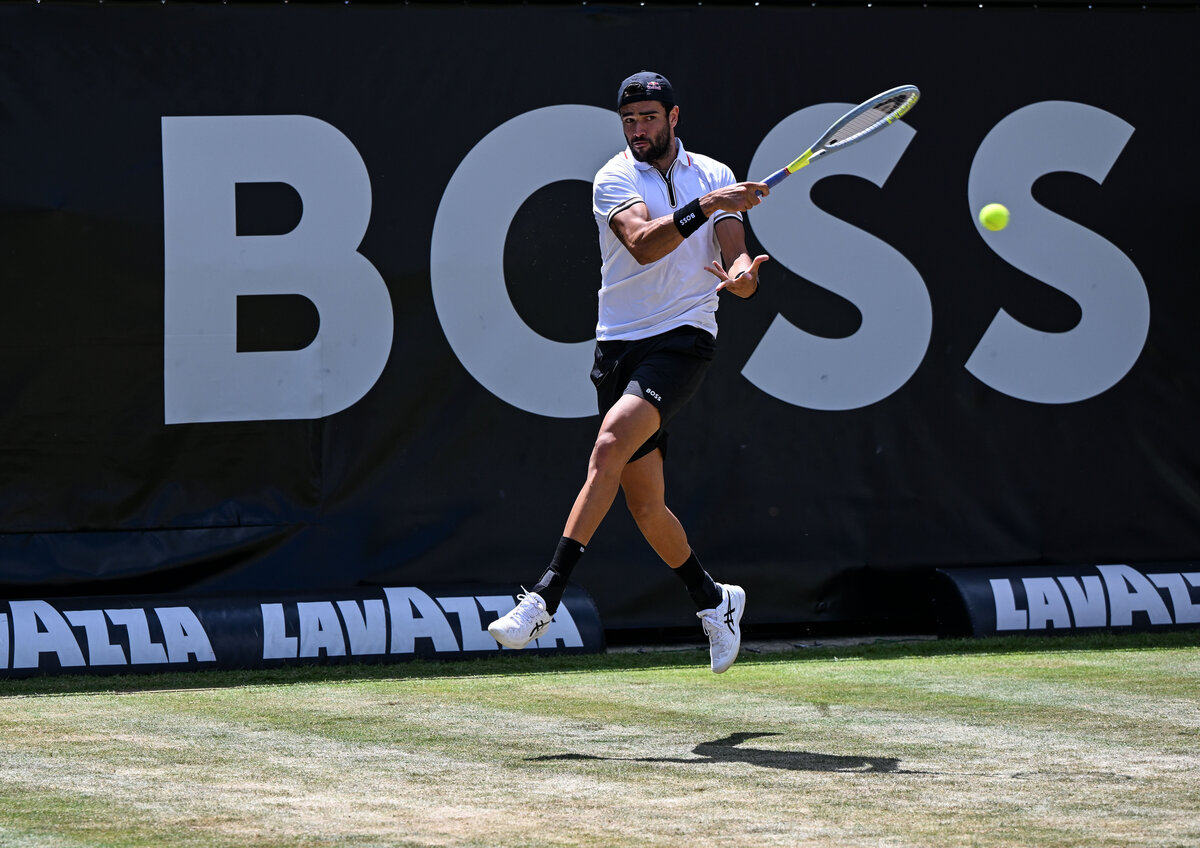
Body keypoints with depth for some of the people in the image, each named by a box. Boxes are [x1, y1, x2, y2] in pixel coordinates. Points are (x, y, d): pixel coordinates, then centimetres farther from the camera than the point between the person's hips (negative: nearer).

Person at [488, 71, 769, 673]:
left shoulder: (715, 176, 8)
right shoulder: (615, 179, 1)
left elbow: (736, 262, 0)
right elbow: (643, 243, -19)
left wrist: (741, 275, -24)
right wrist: (706, 205, -30)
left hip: (684, 338, -2)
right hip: (621, 345, 2)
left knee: (610, 445, -25)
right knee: (643, 503, 4)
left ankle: (545, 597, -26)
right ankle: (711, 598, 29)